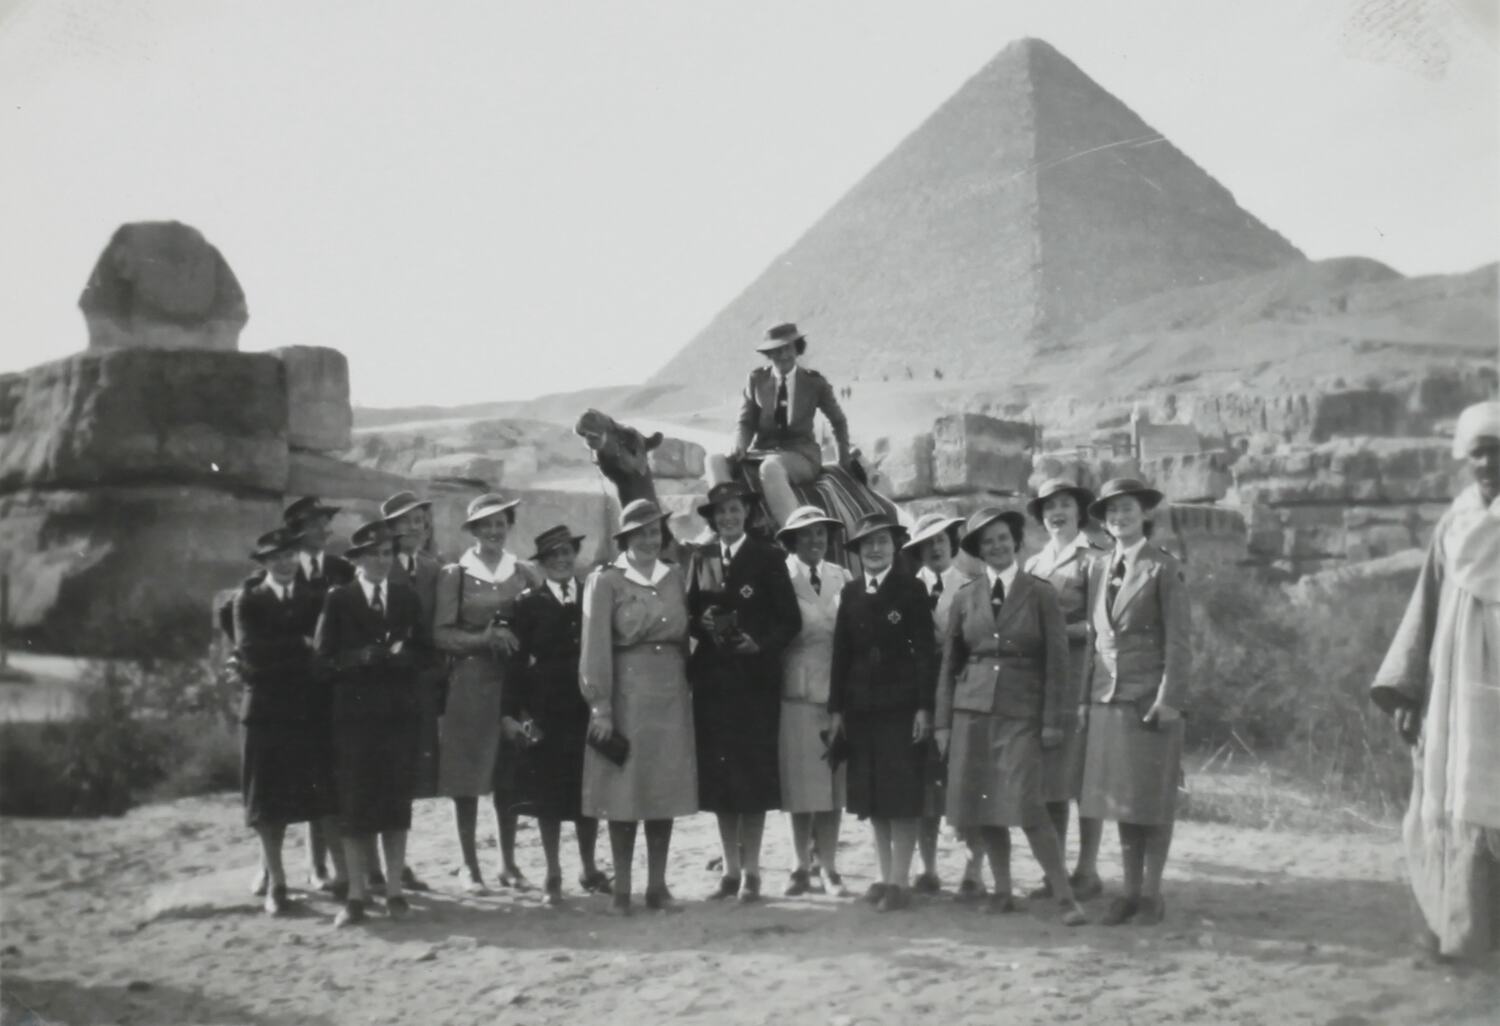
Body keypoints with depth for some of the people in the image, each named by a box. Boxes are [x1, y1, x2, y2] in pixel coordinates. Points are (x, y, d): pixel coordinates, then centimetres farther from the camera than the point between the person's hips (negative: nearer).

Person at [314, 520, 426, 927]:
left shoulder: (407, 597, 10)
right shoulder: (338, 599, 2)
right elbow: (326, 656, -4)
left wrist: (399, 656, -12)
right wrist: (372, 655, -14)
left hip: (399, 713, 2)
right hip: (354, 713, -2)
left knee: (396, 802, 4)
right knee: (353, 805, 0)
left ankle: (394, 890, 11)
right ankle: (356, 894, 6)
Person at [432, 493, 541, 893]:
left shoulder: (525, 573, 8)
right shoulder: (454, 575, 0)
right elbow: (441, 634, -6)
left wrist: (511, 639, -9)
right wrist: (482, 639, -18)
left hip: (513, 681, 2)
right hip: (468, 683, -2)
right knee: (467, 777, 0)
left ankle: (509, 863, 16)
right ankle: (470, 867, 9)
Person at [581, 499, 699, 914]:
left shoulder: (674, 577, 9)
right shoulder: (606, 581, -5)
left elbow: (683, 637, 13)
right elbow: (596, 647, -8)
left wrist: (686, 683, 5)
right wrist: (600, 706, -12)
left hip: (671, 695, 4)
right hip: (626, 694, -4)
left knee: (667, 790, 6)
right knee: (624, 791, 0)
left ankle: (657, 885, 15)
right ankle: (621, 888, 8)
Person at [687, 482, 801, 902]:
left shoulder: (768, 558, 0)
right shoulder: (700, 558, 11)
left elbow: (790, 620, -2)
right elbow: (688, 614, 12)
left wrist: (761, 643, -17)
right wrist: (701, 623, -9)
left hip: (755, 679, -3)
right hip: (712, 679, 3)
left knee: (753, 773, -1)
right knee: (718, 776, 5)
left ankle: (751, 872, 6)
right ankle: (731, 871, 14)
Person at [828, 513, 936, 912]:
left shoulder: (911, 589, -3)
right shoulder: (851, 592, 9)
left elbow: (926, 651, -6)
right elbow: (842, 651, 9)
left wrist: (924, 707, -12)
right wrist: (836, 707, 6)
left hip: (901, 704, -4)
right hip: (861, 706, 5)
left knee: (902, 795, -3)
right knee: (871, 795, 8)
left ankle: (899, 880, 1)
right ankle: (885, 875, 16)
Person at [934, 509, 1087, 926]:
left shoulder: (1040, 594, 1)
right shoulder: (966, 598, 8)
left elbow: (1056, 661, 0)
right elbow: (949, 663, 13)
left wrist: (1052, 721, -5)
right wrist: (944, 722, 9)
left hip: (1021, 711, -3)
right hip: (973, 709, 3)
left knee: (1025, 806, -13)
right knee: (981, 806, 3)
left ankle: (1065, 898, -6)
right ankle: (1002, 891, 18)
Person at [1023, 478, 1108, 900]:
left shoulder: (1092, 560, -1)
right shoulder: (1033, 565, 18)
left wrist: (1059, 629, -15)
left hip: (1079, 672, -6)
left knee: (1083, 776, -4)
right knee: (1047, 778, 6)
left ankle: (1087, 872, 2)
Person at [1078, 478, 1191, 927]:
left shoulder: (1163, 567, -4)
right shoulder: (1098, 568, 12)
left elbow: (1177, 638, -8)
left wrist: (1169, 699, -14)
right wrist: (1087, 696, 11)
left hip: (1151, 697, -5)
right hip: (1107, 697, 5)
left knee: (1153, 798, 0)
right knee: (1119, 797, 7)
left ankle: (1152, 894, 7)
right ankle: (1130, 891, 14)